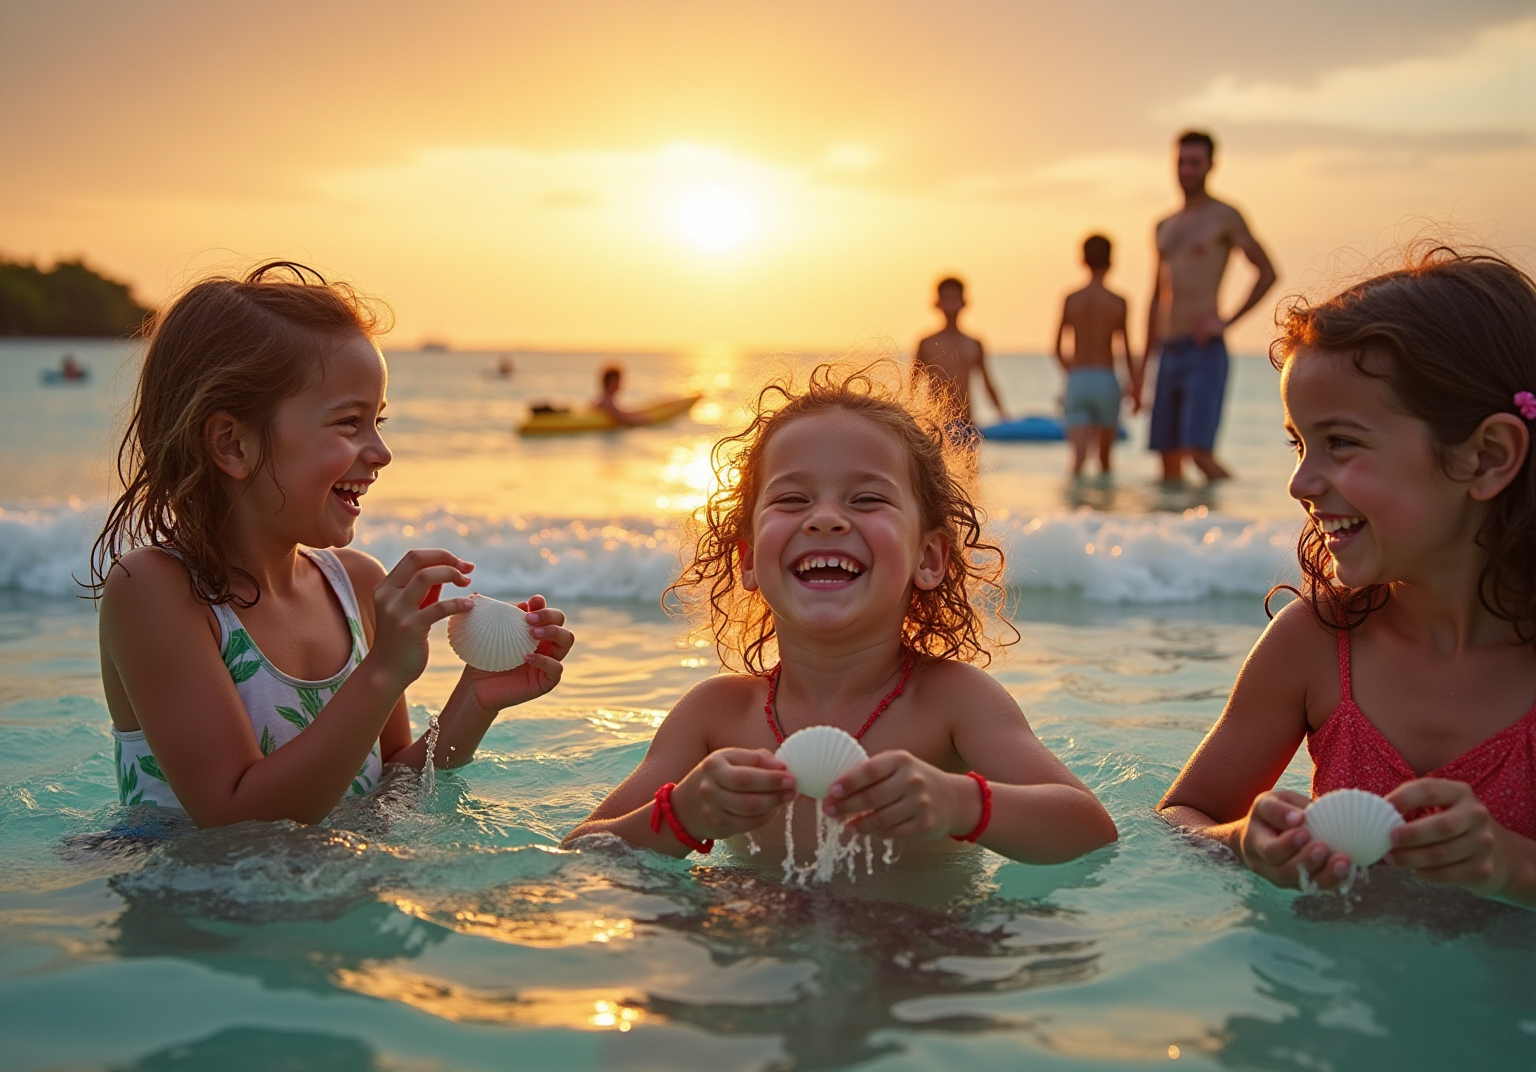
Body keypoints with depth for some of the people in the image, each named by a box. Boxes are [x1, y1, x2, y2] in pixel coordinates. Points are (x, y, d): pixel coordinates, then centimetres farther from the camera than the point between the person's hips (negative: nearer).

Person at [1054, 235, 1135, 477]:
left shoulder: (1071, 300, 3)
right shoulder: (1117, 302, -2)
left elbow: (1057, 348, 8)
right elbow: (1125, 350, -3)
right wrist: (1135, 386, 7)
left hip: (1077, 382, 1)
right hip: (1106, 380, -1)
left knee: (1079, 453, -8)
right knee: (1105, 452, 17)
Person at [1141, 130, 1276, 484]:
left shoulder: (1224, 216, 1)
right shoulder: (1164, 226, 19)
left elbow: (1267, 272, -2)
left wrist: (1228, 321, -11)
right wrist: (1142, 368, 20)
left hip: (1204, 351, -6)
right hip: (1168, 352, 7)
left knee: (1200, 453, -17)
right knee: (1169, 458, 5)